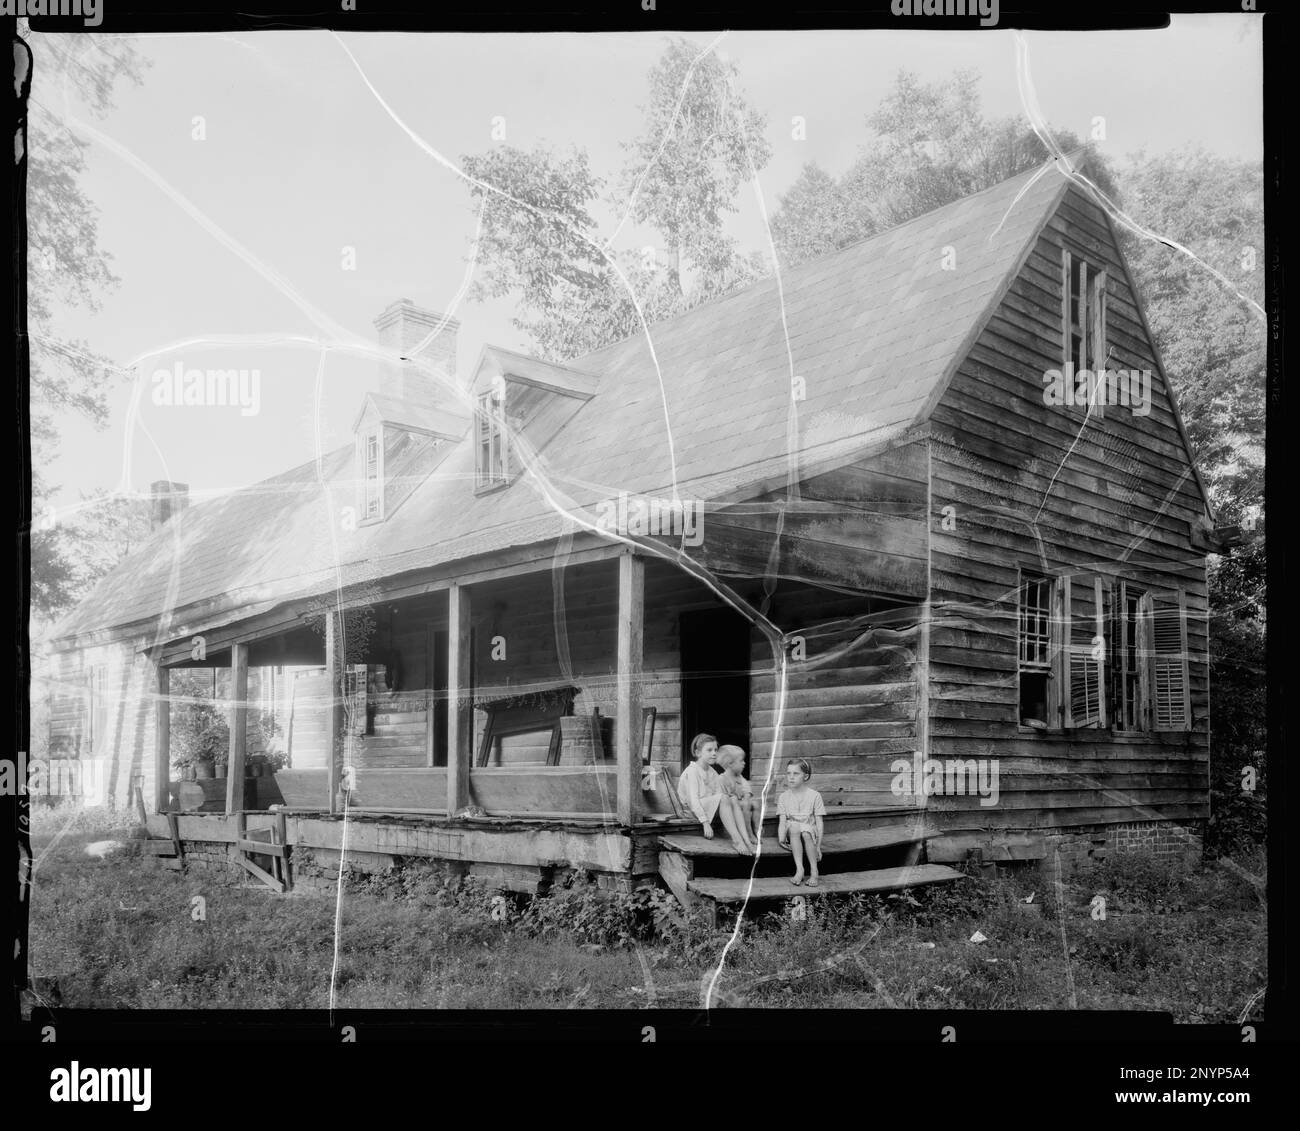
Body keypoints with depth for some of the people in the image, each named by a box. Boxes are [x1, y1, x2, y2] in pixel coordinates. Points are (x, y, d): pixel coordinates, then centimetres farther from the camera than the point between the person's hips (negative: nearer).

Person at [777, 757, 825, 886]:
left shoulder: (814, 796, 0)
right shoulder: (784, 797, 6)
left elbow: (819, 822, -2)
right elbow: (782, 822, 0)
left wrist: (818, 846, -10)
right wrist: (781, 838, -18)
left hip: (810, 833, -1)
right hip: (792, 835, 1)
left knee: (806, 832, -37)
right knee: (793, 826, -34)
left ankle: (814, 872, -26)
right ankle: (799, 869, -36)